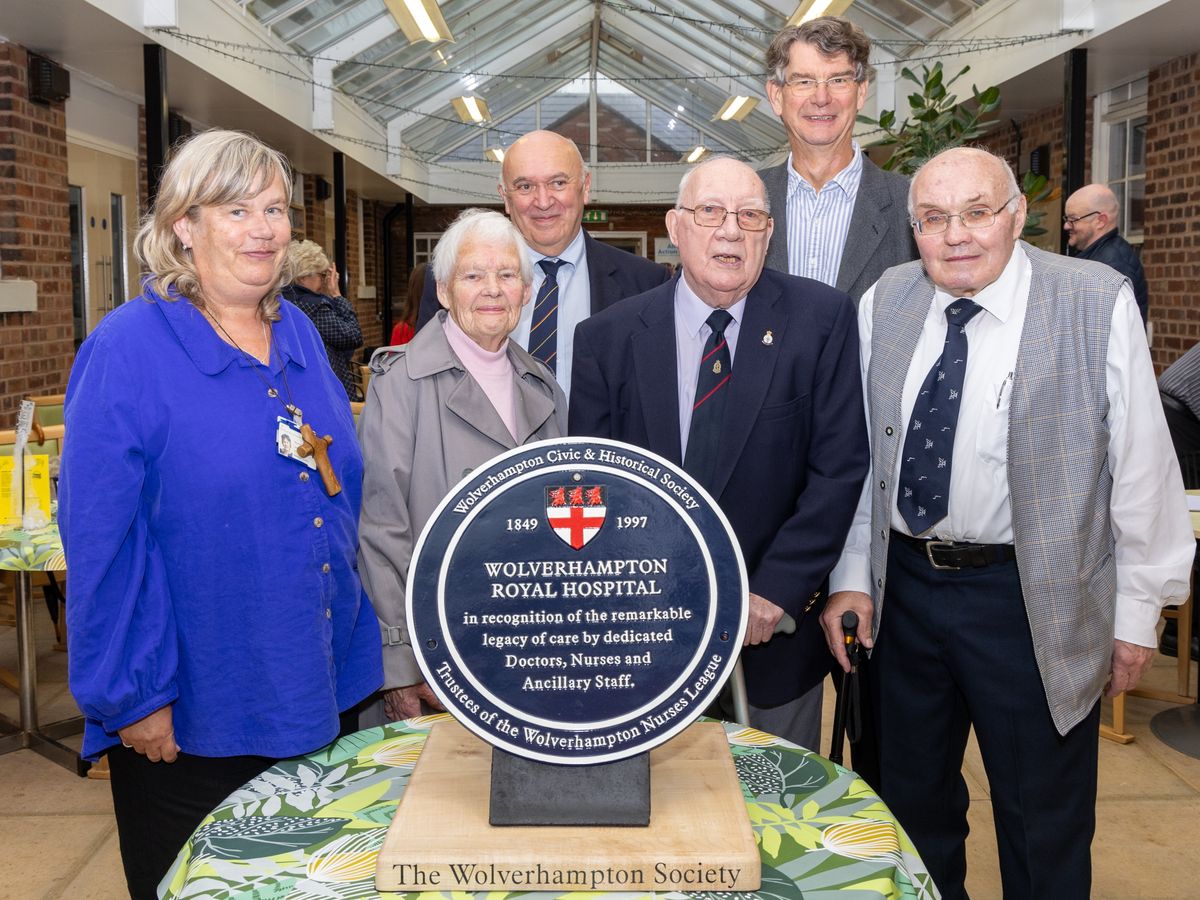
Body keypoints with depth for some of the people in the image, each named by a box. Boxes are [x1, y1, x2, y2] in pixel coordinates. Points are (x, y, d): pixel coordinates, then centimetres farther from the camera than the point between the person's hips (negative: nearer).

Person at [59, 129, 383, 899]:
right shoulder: (127, 350, -13)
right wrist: (134, 696, -15)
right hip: (190, 720, -6)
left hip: (320, 692, 6)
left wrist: (358, 650, 12)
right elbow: (100, 542, -15)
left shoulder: (302, 336, 6)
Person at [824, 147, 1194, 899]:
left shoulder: (1098, 304, -11)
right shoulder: (884, 303, 0)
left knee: (1044, 824, 14)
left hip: (1034, 602, -3)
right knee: (913, 806, 21)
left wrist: (1138, 610, -5)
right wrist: (850, 577, 3)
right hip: (903, 588, 4)